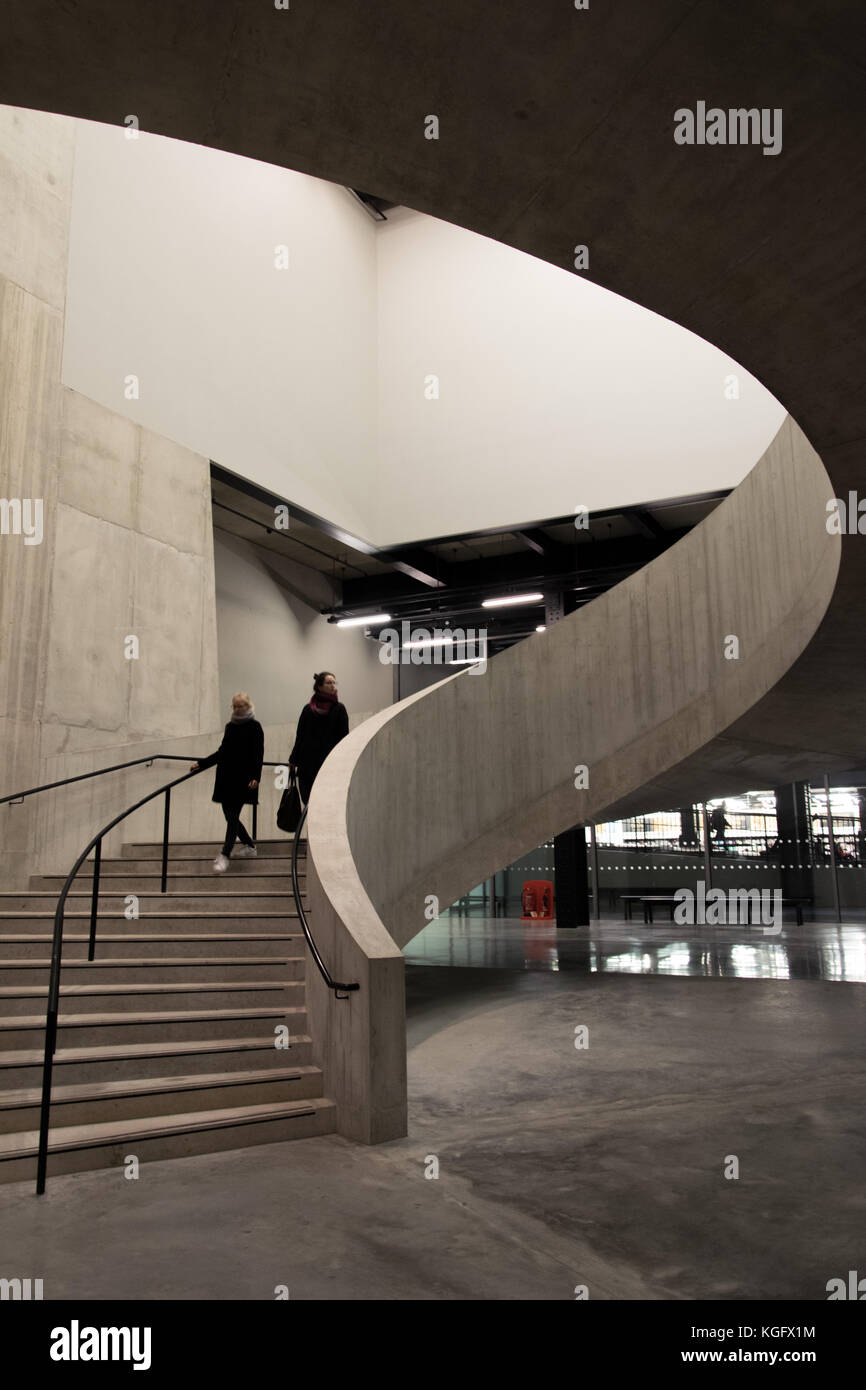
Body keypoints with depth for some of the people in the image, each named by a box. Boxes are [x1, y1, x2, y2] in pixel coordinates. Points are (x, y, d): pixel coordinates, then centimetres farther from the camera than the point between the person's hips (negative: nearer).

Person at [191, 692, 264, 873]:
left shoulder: (254, 727, -5)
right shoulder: (230, 726, 14)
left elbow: (258, 755, -10)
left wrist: (255, 777, -21)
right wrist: (201, 763, 15)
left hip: (242, 779, -7)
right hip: (226, 778, 7)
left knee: (233, 816, -9)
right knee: (230, 815, 9)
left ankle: (224, 855, -10)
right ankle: (249, 846, 26)